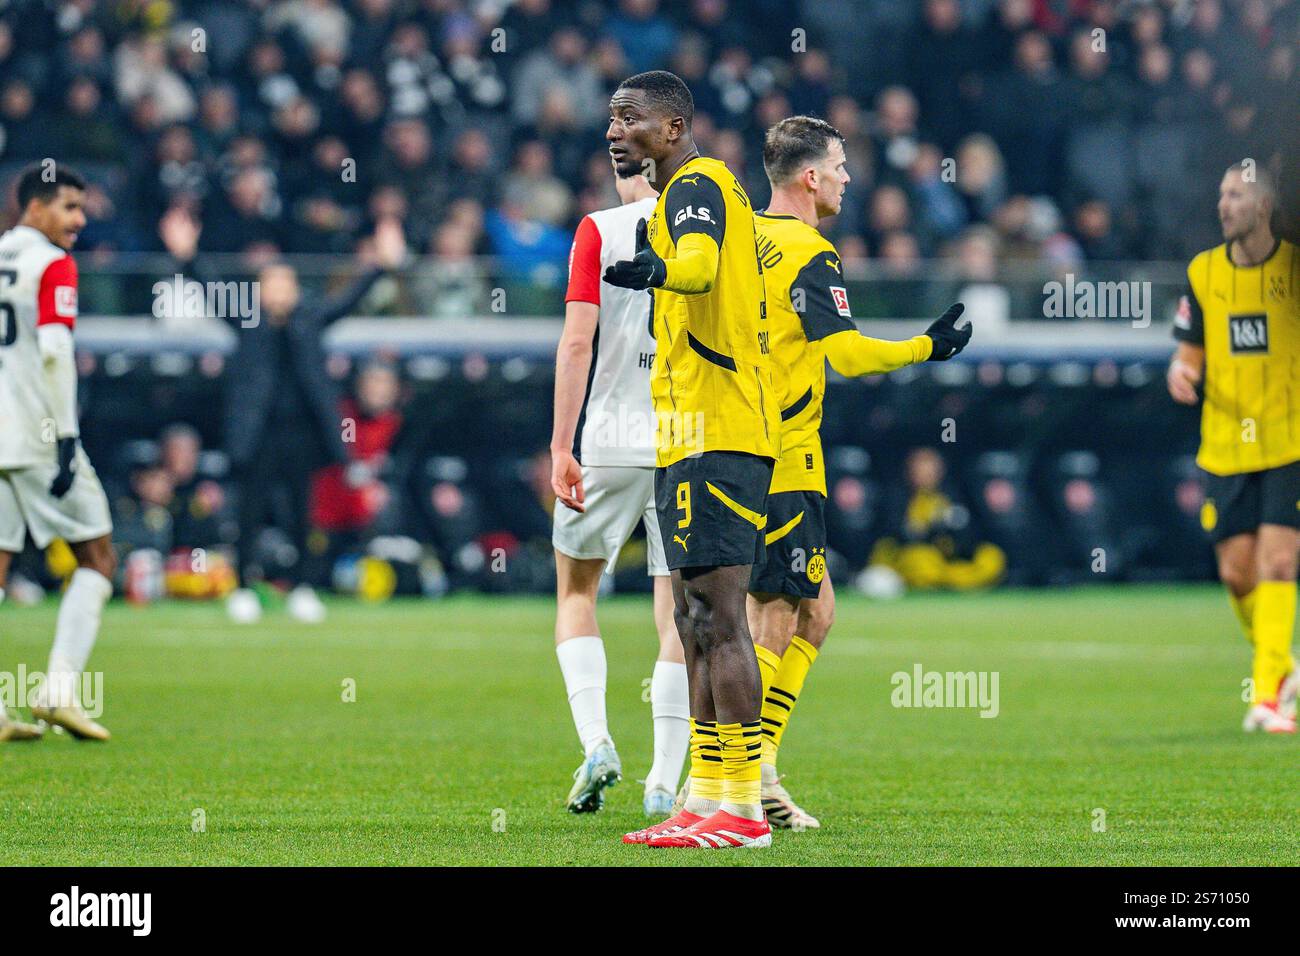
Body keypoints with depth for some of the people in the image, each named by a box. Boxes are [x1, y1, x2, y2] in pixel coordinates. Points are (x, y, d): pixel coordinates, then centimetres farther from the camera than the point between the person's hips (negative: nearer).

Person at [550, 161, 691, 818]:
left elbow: (577, 342, -10)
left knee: (576, 591, 16)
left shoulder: (599, 230, -2)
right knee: (679, 613, 5)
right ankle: (664, 783, 2)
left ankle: (596, 743, -2)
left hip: (610, 444, -2)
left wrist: (561, 447, -10)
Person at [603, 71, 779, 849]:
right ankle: (708, 800, 16)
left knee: (718, 615, -11)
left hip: (718, 438, -11)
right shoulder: (685, 193, 21)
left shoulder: (697, 185, -11)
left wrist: (655, 269, -51)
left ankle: (741, 806, -12)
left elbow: (700, 261, -33)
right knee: (698, 622, 12)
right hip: (694, 436, 11)